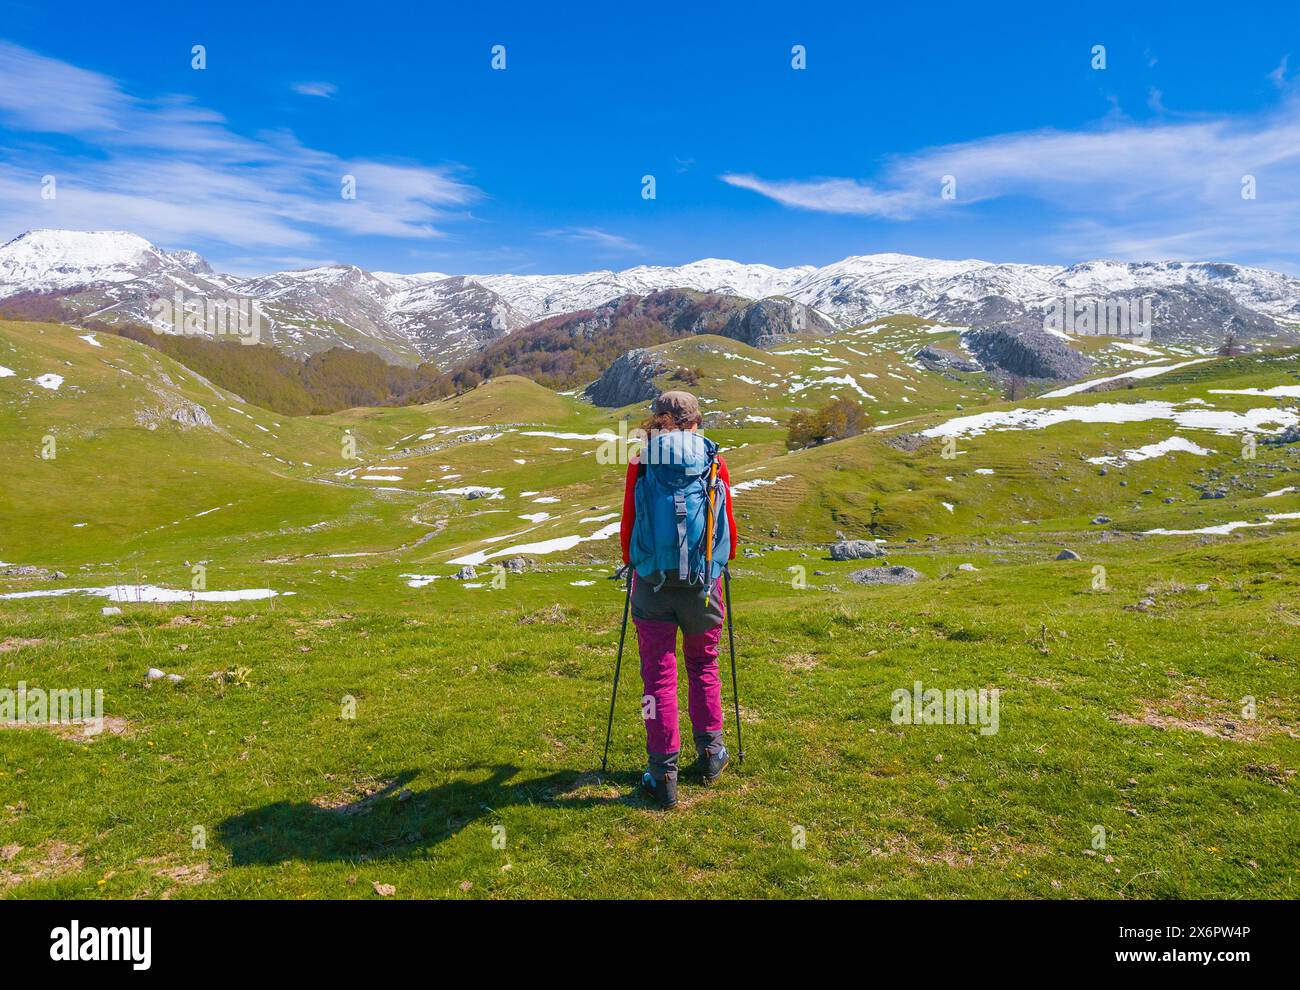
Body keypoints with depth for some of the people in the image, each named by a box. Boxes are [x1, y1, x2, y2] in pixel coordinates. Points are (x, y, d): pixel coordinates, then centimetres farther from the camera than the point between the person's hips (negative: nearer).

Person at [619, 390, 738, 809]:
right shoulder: (714, 464, 4)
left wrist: (632, 561, 25)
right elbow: (728, 522, 12)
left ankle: (663, 772, 6)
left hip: (653, 579, -1)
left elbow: (628, 523, 7)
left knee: (659, 672, 4)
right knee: (703, 665, 19)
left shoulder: (641, 463, 2)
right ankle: (710, 752, 27)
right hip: (704, 580, 1)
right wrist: (722, 558, 31)